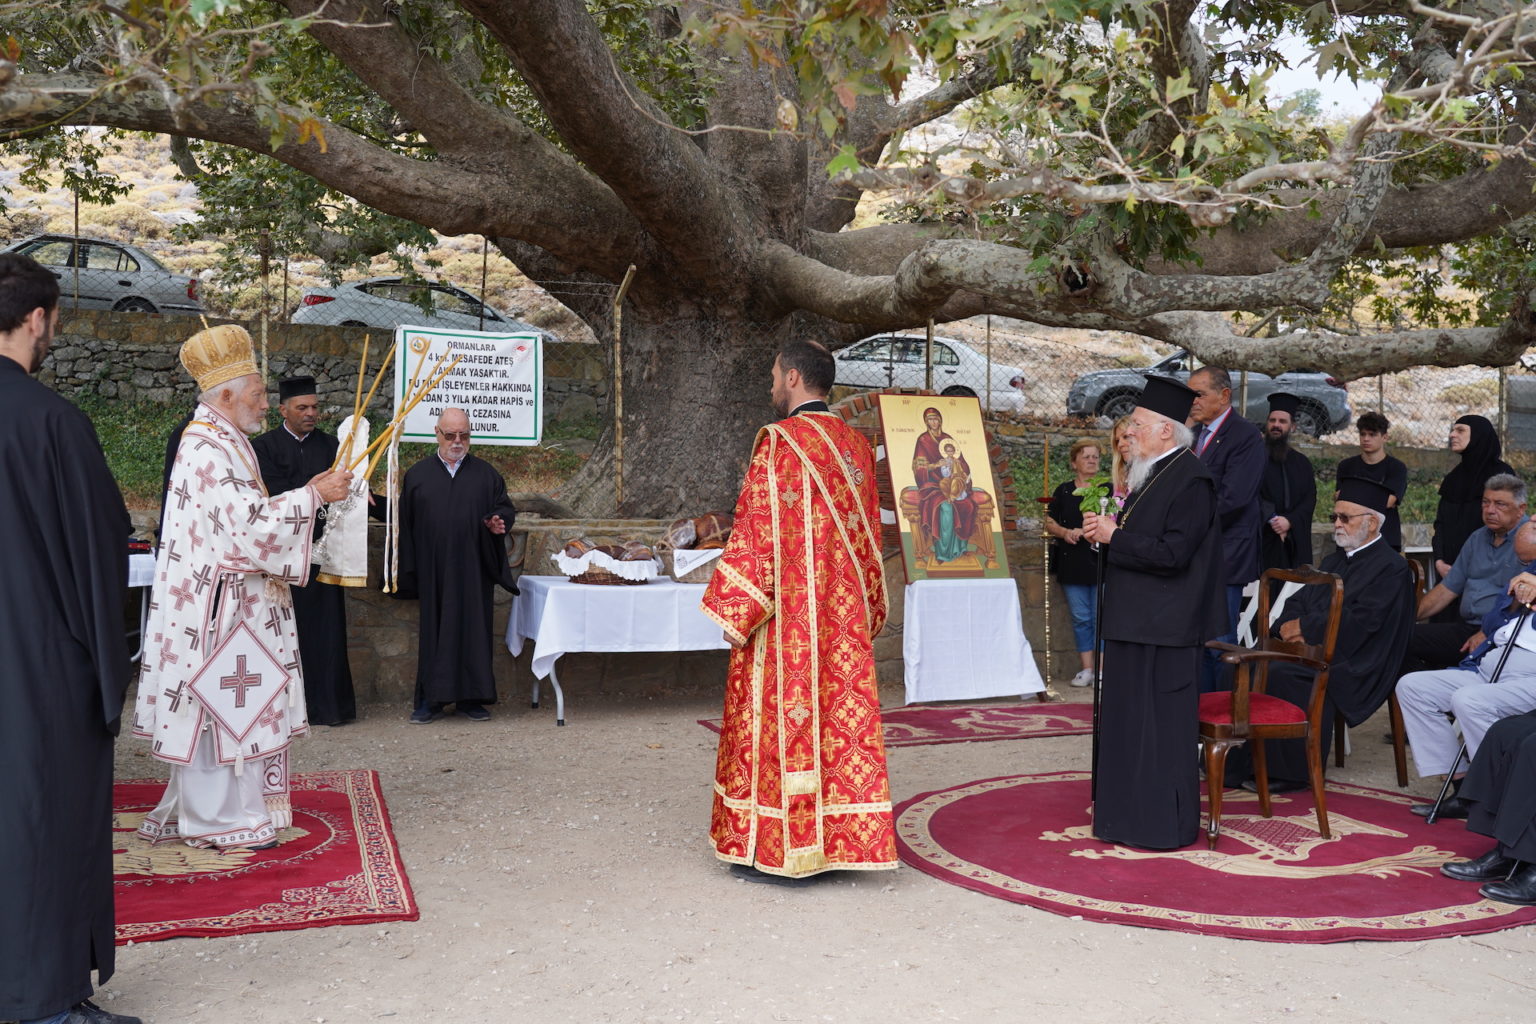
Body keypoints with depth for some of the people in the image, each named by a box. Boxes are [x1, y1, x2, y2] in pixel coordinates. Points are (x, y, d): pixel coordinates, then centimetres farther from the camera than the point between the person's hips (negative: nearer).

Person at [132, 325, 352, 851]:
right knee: (221, 706, -3)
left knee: (227, 705, 14)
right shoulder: (207, 449, -17)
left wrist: (306, 494, 13)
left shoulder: (220, 442, 16)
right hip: (219, 605, -10)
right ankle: (220, 819, 7)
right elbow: (250, 522, -24)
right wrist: (312, 495, -16)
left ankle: (200, 808, 23)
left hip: (231, 601, 10)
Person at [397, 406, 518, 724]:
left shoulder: (486, 474, 8)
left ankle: (471, 698, 11)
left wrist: (500, 522, -13)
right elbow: (405, 524, 6)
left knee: (473, 631, 3)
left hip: (473, 570, 1)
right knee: (433, 631, 3)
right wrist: (409, 571, 0)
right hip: (433, 571, 0)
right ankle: (431, 699, 11)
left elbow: (506, 508, 12)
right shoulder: (417, 475, 7)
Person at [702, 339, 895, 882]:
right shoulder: (857, 445, 10)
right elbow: (869, 534, 14)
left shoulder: (779, 441, -11)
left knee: (784, 715, 0)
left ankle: (779, 851, 6)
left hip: (789, 613, -7)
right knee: (840, 713, 10)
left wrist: (735, 612, -12)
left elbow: (757, 531, -15)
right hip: (844, 613, 7)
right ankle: (842, 839, 16)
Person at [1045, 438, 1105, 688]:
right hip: (1072, 562, 2)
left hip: (1101, 562, -2)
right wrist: (1065, 532, -10)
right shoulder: (1064, 491, 10)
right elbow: (1049, 522, 9)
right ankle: (1086, 669, 12)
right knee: (1081, 619, 5)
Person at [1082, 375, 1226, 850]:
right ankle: (1132, 816, 26)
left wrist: (1114, 535, -17)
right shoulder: (1151, 474, 14)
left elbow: (1172, 553, -24)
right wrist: (1107, 529, 4)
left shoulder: (1191, 479, -16)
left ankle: (1164, 824, 10)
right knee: (1129, 721, 15)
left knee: (1161, 726, -1)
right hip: (1135, 622, 10)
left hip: (1165, 630, -10)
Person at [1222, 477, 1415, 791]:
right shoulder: (1333, 561, 22)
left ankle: (1291, 773, -17)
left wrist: (1304, 626, -12)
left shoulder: (1391, 568, -5)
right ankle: (1241, 762, -19)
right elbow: (1299, 601, 16)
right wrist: (1290, 627, -6)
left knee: (1279, 673, -30)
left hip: (1352, 666, -8)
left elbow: (1359, 621, -17)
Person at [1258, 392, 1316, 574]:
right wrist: (1270, 520, -15)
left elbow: (1310, 498, 6)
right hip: (1260, 540, -3)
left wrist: (1290, 521, -10)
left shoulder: (1301, 463, 15)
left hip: (1294, 543, 4)